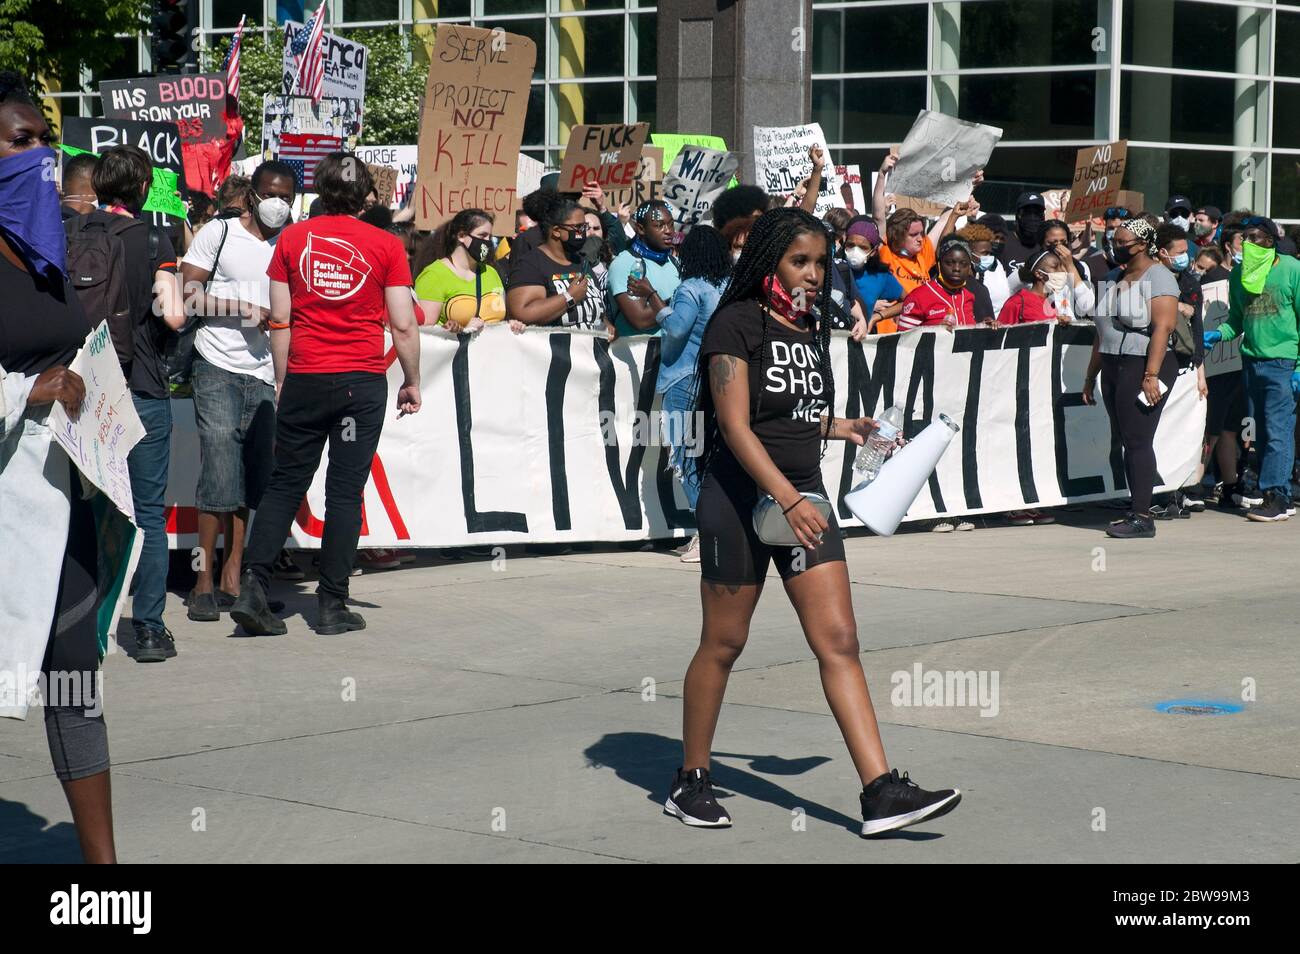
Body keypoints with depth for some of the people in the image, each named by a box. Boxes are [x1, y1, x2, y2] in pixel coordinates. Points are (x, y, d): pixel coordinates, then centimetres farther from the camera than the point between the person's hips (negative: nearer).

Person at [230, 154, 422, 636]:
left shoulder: (292, 239, 3)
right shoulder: (385, 246, -2)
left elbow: (280, 319, 4)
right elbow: (404, 326, -2)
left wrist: (282, 380, 14)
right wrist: (412, 383, 10)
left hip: (305, 378, 2)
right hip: (362, 380, -2)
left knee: (285, 483, 10)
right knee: (345, 490, 3)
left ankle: (252, 587, 0)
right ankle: (332, 605, 5)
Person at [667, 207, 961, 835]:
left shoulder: (810, 330, 12)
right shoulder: (736, 324, -11)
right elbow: (735, 425, -18)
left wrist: (844, 428, 11)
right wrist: (788, 499, -25)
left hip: (802, 498, 6)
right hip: (739, 499, -6)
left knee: (838, 640, -3)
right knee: (723, 643, 4)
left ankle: (880, 792, -7)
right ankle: (689, 782, 20)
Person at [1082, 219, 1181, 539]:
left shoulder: (1157, 276, -7)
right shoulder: (1117, 279, 19)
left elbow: (1162, 327, -17)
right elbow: (1102, 333, 22)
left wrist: (1151, 374, -24)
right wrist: (1091, 376, 21)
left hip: (1143, 367, -8)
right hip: (1113, 369, 8)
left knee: (1138, 441, -10)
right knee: (1125, 441, 7)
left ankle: (1143, 517, -10)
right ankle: (1137, 511, 10)